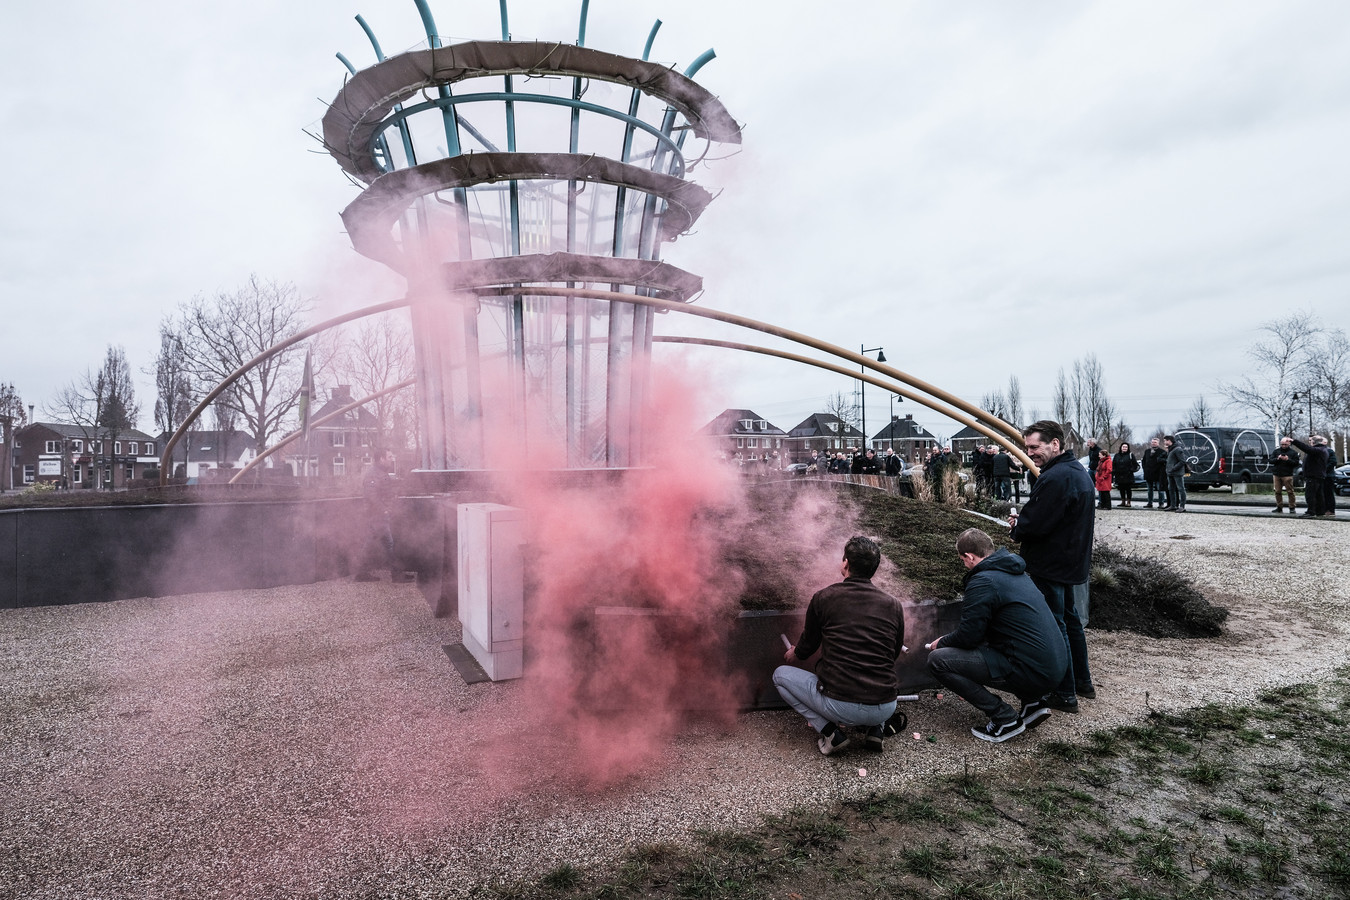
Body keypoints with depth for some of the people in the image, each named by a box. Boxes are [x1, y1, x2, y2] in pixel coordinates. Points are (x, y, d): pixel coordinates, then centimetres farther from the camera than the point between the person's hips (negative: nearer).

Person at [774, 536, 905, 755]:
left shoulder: (824, 598, -3)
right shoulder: (893, 605, 5)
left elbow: (806, 649, 11)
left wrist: (793, 654, 36)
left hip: (841, 706, -4)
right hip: (885, 709, 5)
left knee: (781, 674, 18)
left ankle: (829, 731, 4)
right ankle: (876, 728, 15)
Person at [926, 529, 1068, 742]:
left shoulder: (983, 581, -14)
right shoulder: (1017, 572, 15)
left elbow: (969, 635, -12)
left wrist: (942, 642, 9)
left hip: (1031, 673, -9)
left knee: (938, 660, -9)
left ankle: (1004, 719, -3)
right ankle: (1032, 702, 19)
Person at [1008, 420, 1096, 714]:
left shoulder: (1055, 478, -25)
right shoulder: (1077, 471, 10)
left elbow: (1035, 524, -27)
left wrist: (1017, 528, -6)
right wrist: (1022, 521, 4)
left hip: (1050, 565, -11)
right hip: (1071, 560, 11)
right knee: (1069, 618, 21)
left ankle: (1064, 695, 8)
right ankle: (1083, 682, 34)